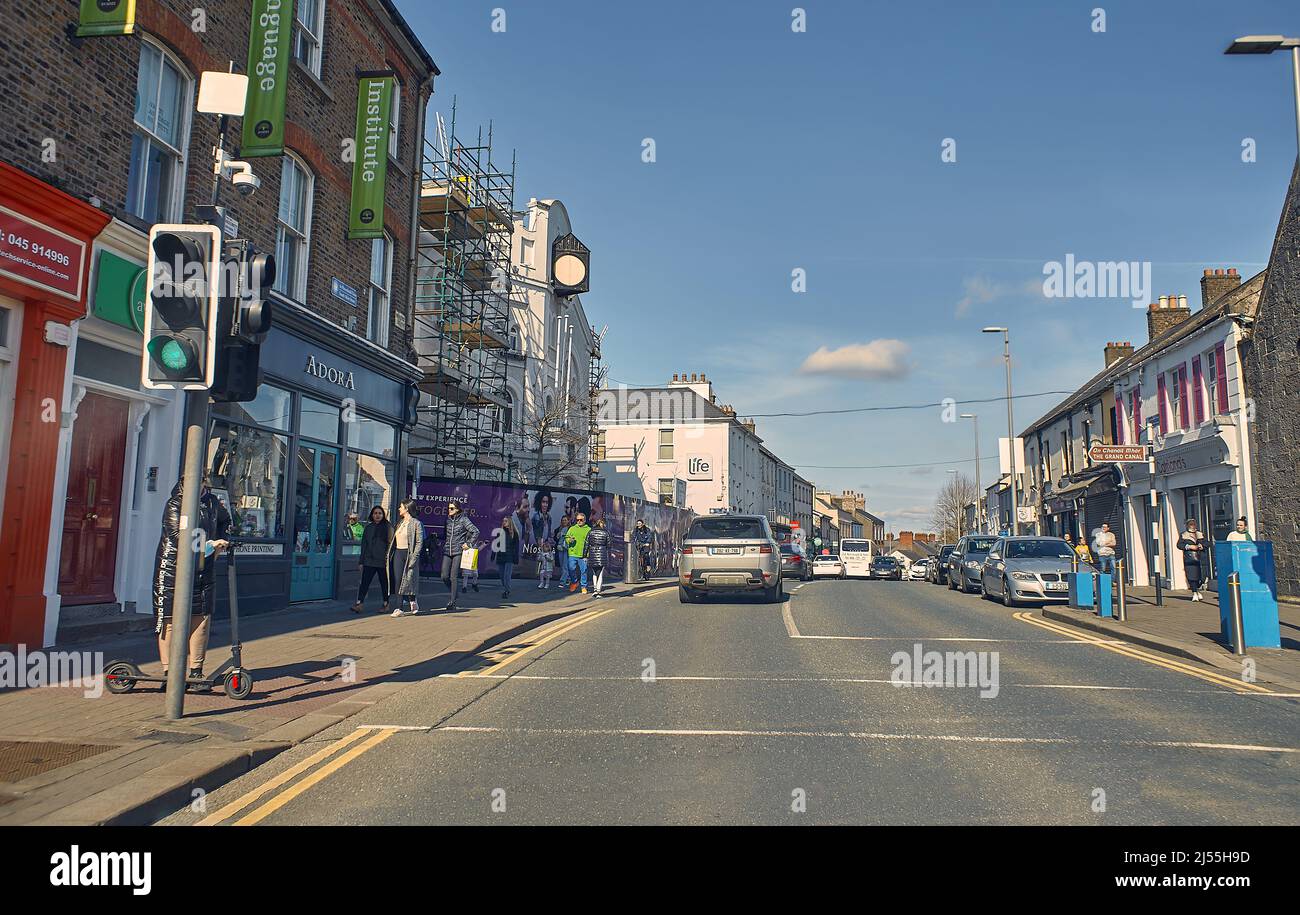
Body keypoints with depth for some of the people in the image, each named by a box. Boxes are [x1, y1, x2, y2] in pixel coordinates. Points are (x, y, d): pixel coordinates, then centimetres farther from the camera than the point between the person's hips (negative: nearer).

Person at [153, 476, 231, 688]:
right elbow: (180, 539, -20)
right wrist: (210, 545, -28)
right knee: (169, 618, -1)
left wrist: (219, 543, 18)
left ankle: (196, 671, 14)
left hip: (203, 570, 5)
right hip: (172, 568, -5)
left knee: (201, 618, 4)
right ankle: (168, 672, 7)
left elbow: (224, 520, 31)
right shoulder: (174, 504, -8)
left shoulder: (212, 501, 9)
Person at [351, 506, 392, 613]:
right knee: (364, 582, -7)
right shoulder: (368, 528, 11)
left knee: (384, 583, 7)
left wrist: (389, 558, -10)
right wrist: (361, 561, 9)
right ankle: (359, 603, -12)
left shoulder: (388, 527, 0)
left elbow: (391, 543, -3)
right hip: (369, 561, 3)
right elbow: (364, 545, 13)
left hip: (383, 561, -3)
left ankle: (386, 604, 20)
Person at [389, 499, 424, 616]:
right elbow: (394, 539, 18)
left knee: (407, 581, -3)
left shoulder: (416, 523, -7)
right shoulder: (400, 522, 15)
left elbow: (419, 542, -10)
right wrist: (389, 553, 8)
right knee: (398, 581, 1)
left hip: (408, 553, -7)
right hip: (398, 553, 7)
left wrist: (414, 558, -17)